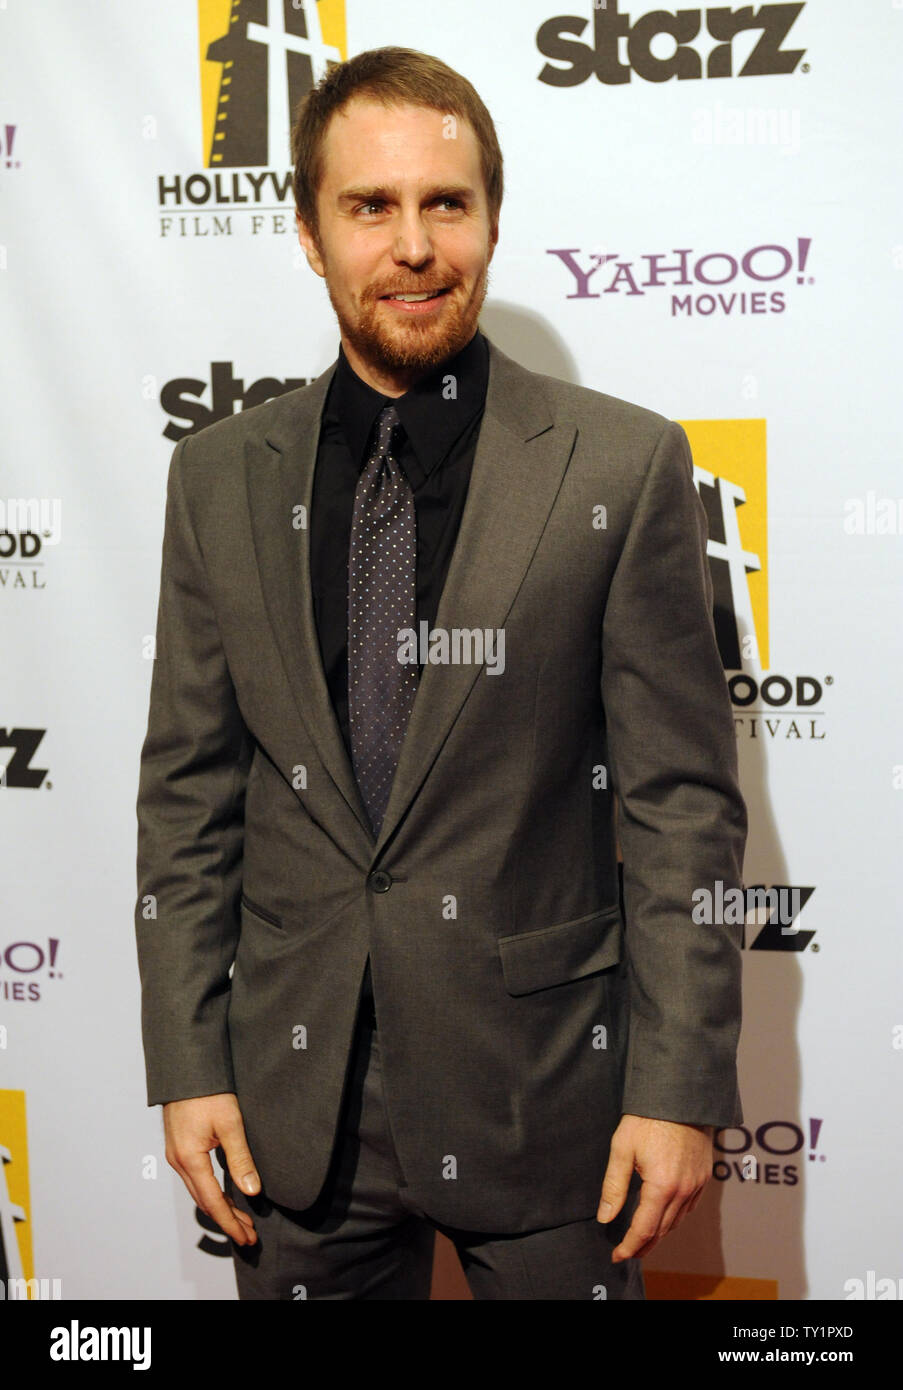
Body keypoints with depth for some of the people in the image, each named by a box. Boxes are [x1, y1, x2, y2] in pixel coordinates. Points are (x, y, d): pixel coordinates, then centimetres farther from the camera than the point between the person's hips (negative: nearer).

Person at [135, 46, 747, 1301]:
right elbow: (189, 788, 4)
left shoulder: (624, 466, -7)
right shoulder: (220, 476, 2)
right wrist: (188, 1064, 1)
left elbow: (682, 802, -7)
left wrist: (681, 1089, -8)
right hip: (296, 1106, 3)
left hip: (544, 1095, -2)